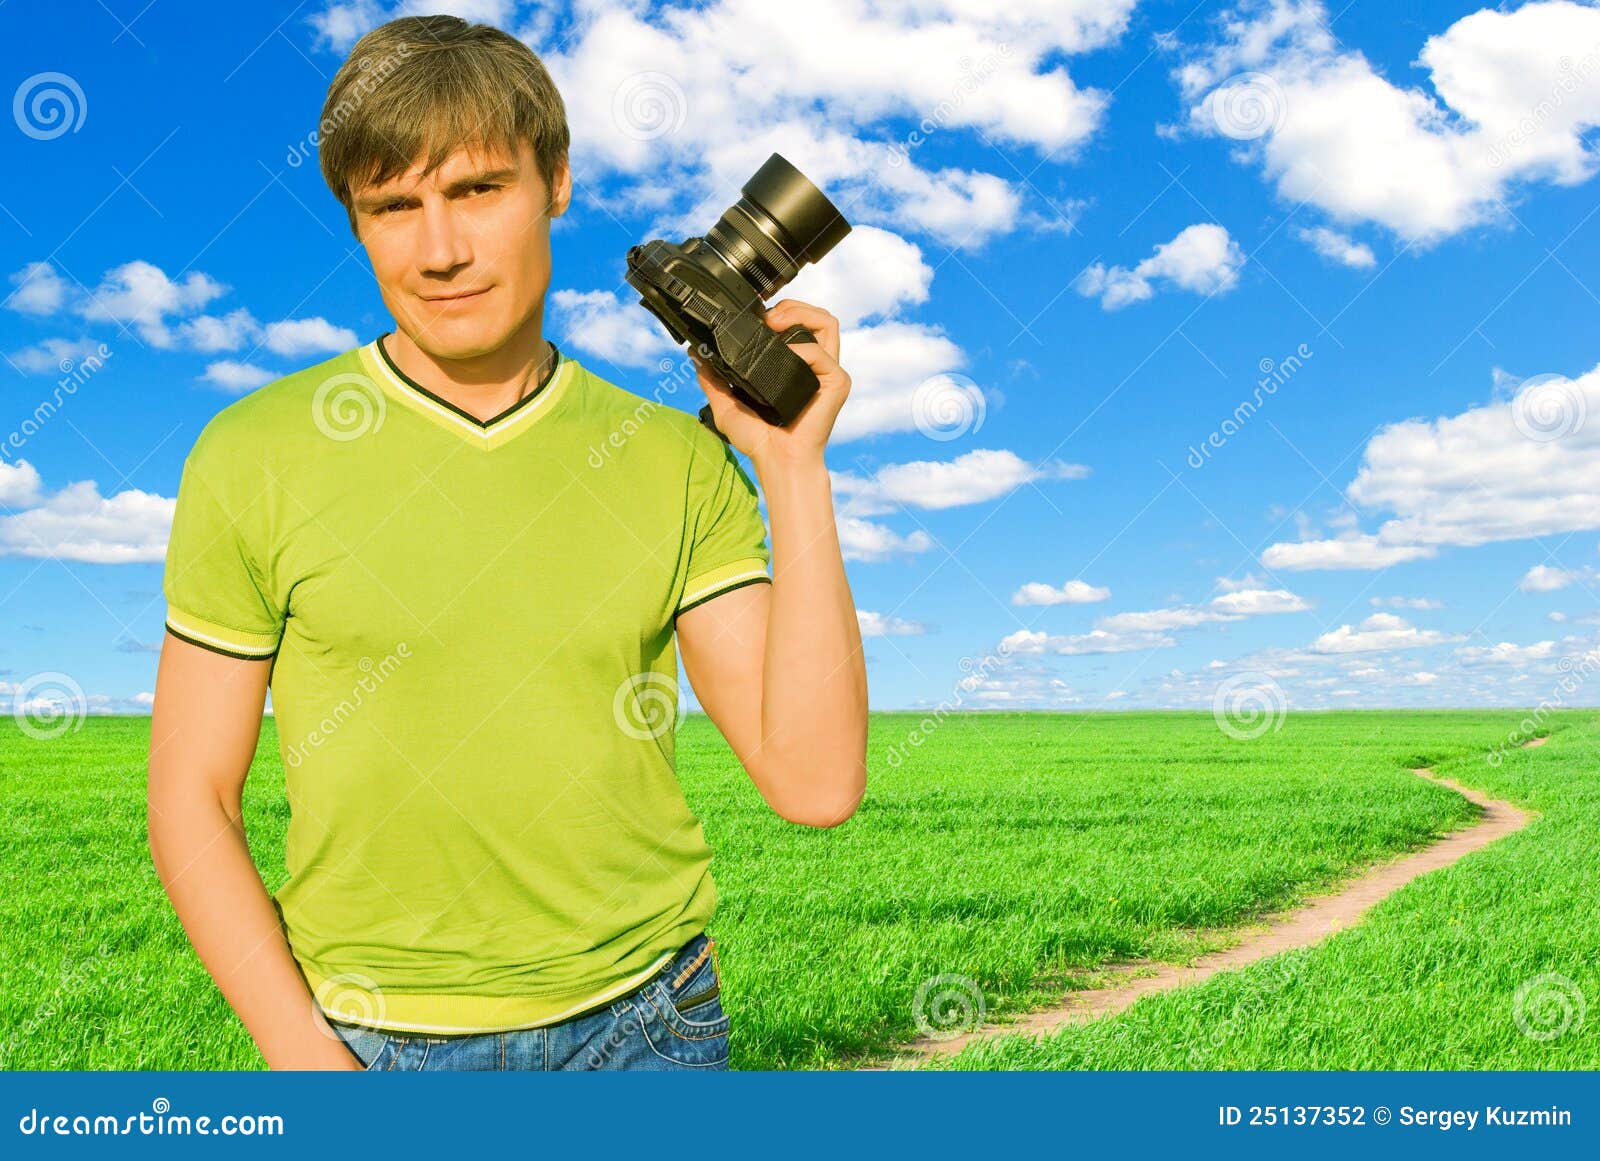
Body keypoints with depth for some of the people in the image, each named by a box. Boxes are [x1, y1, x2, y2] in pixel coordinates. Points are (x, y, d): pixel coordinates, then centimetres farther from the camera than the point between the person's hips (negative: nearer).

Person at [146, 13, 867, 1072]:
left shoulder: (678, 460, -4)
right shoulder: (255, 456, -6)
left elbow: (817, 783, -9)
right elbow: (191, 795, -1)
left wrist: (795, 469, -13)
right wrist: (306, 1056, -10)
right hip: (378, 1038, -1)